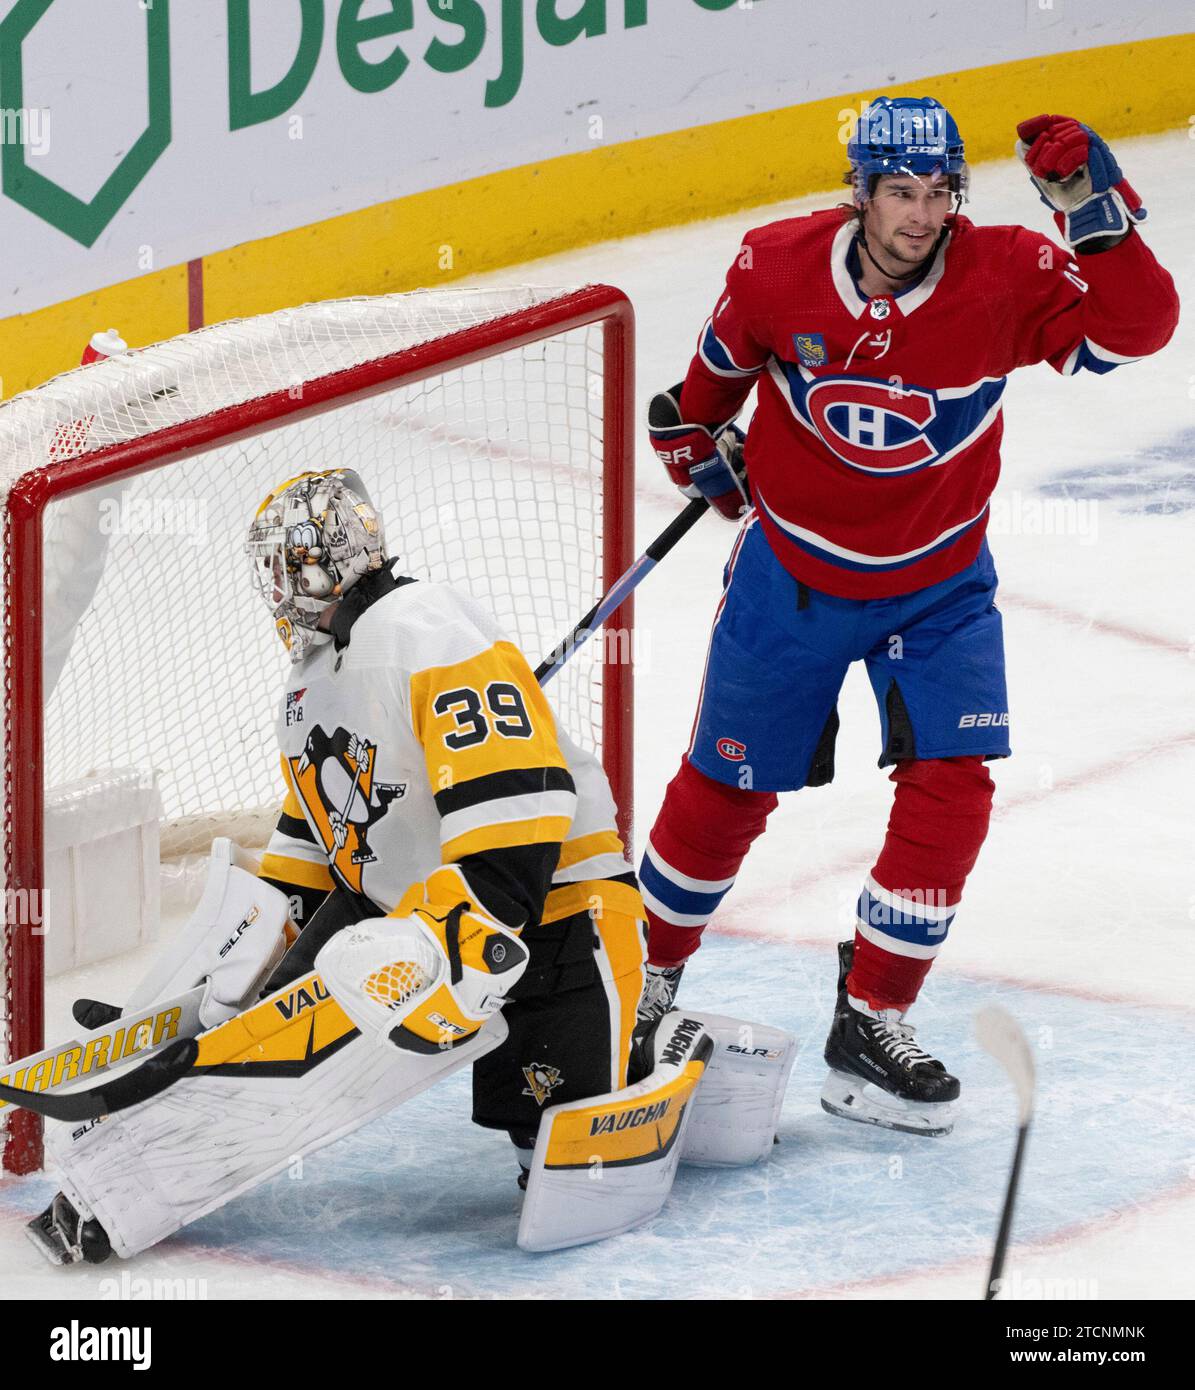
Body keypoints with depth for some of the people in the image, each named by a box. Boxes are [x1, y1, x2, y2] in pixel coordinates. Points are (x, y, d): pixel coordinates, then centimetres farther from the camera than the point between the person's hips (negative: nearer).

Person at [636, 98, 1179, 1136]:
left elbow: (1137, 325, -33)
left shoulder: (1003, 275, -21)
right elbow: (727, 353, 5)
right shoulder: (777, 268, -18)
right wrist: (696, 433, 17)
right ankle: (647, 972, 33)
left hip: (938, 584, 0)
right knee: (728, 788, 8)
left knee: (951, 787, -11)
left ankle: (872, 1023, 3)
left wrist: (1094, 212, -44)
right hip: (792, 572, 0)